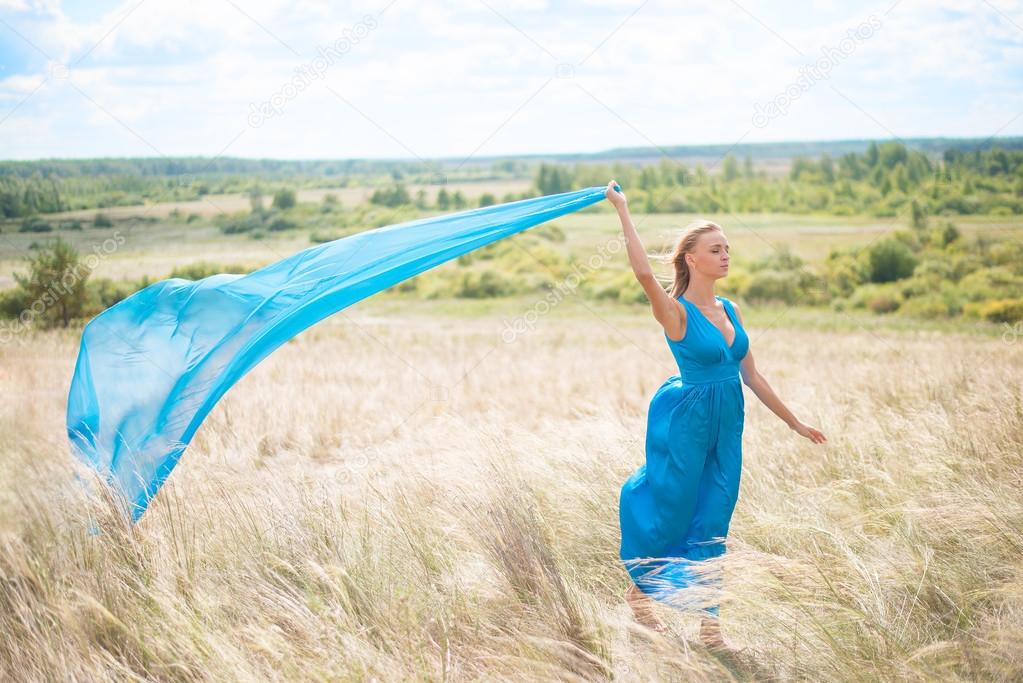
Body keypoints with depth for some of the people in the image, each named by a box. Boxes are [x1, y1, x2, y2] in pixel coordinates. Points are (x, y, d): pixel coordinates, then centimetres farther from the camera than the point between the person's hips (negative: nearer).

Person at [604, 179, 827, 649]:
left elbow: (751, 375, 12)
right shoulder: (676, 311, -13)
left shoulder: (730, 310, 7)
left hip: (727, 426, 6)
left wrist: (794, 423, 14)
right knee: (670, 512, 6)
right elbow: (643, 272, -32)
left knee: (712, 523, 9)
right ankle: (639, 592, 29)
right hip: (685, 421, -6)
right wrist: (622, 211, -32)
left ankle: (708, 620, 16)